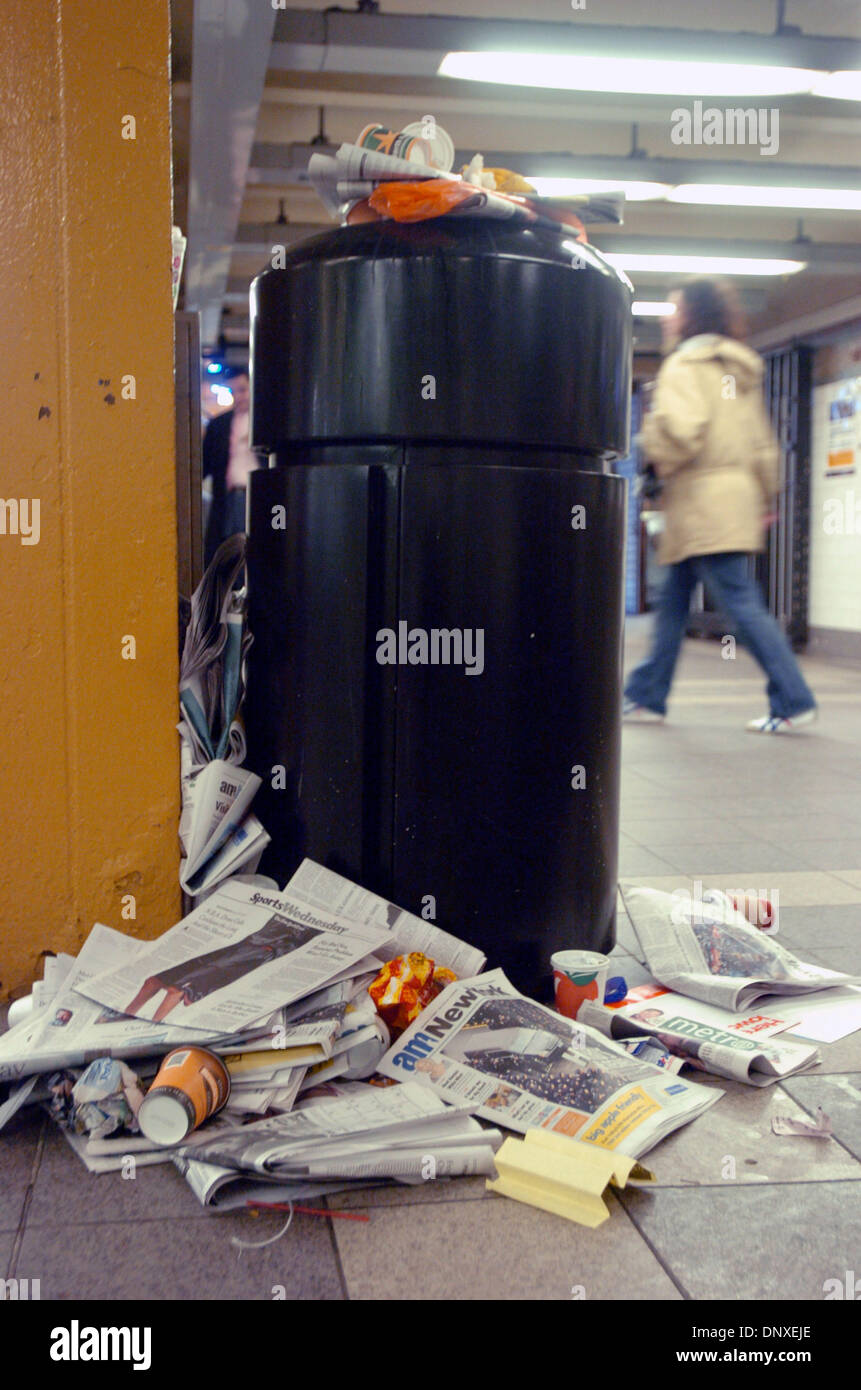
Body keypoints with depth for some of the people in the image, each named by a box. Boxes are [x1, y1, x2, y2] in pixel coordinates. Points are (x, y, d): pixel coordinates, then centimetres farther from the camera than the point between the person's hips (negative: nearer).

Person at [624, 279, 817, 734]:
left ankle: (793, 702, -6)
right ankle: (647, 697, 20)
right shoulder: (741, 369, 17)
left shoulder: (685, 365, -9)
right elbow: (762, 442, 19)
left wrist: (651, 439, -3)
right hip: (737, 494, 9)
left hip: (702, 500, -9)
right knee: (673, 601, 14)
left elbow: (680, 430, -24)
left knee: (741, 603, -8)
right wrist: (765, 499, 24)